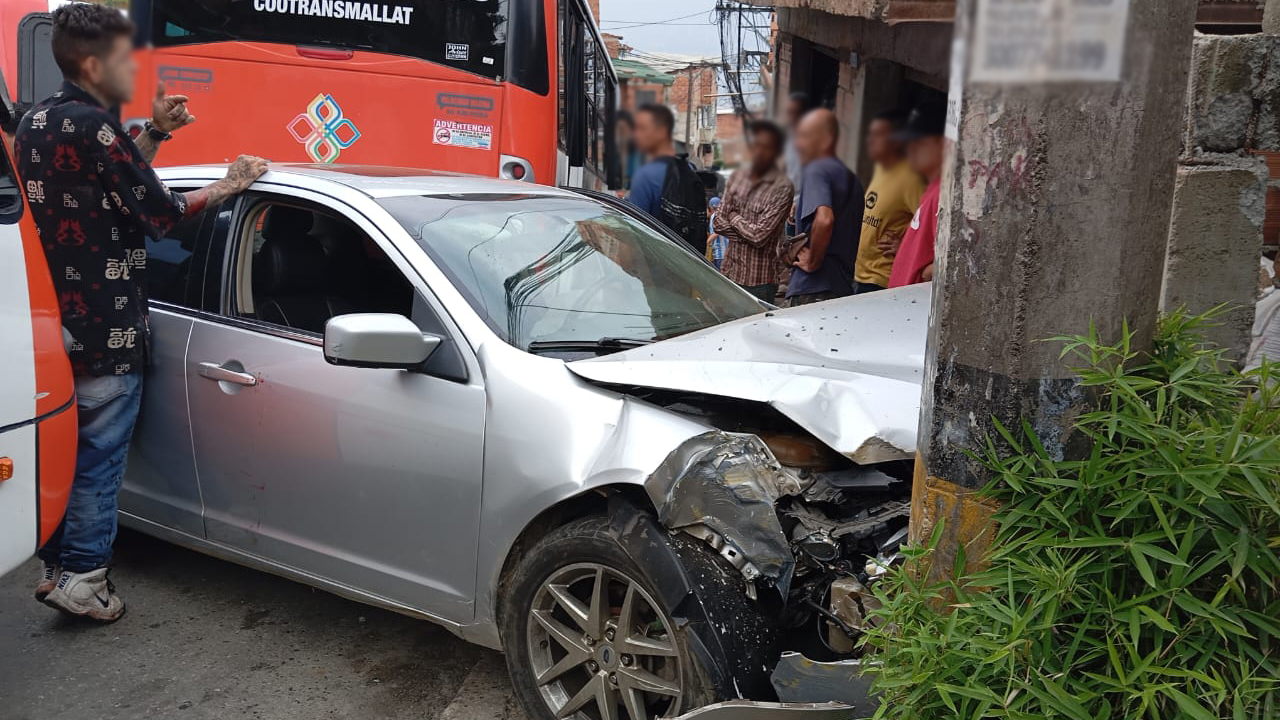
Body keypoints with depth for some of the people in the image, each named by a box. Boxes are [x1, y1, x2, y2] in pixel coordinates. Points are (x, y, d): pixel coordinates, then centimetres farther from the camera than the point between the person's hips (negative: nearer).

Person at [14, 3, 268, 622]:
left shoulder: (34, 124, 13)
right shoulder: (93, 125, -17)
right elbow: (159, 213, -15)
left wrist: (154, 134, 13)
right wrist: (229, 185, -2)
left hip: (52, 322, 9)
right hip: (105, 332, -9)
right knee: (100, 454, 2)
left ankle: (55, 565, 27)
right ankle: (82, 578, 9)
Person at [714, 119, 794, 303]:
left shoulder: (782, 188, -12)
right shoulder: (737, 176, 8)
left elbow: (760, 235, -17)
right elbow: (719, 222, 5)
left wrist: (734, 218, -2)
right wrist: (747, 232, -9)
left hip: (760, 280, -6)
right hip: (730, 272, 6)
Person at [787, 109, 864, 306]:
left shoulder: (816, 170, -9)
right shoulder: (852, 178, 19)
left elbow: (824, 219, -27)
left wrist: (812, 262, -16)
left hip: (811, 291, -9)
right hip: (844, 288, 9)